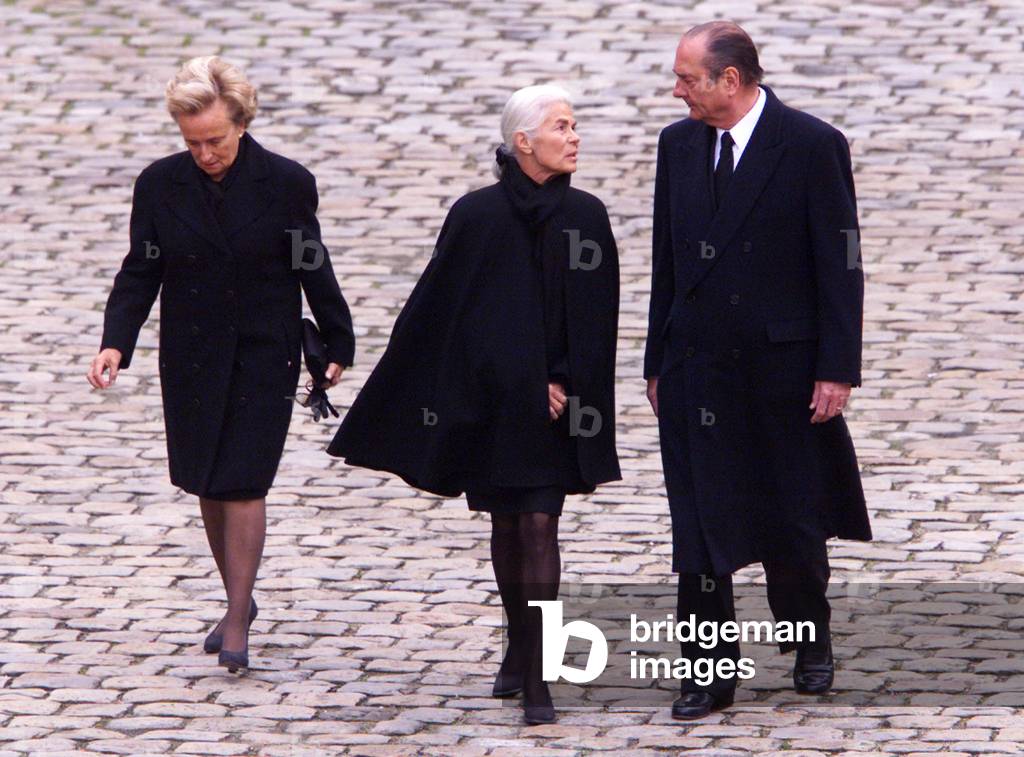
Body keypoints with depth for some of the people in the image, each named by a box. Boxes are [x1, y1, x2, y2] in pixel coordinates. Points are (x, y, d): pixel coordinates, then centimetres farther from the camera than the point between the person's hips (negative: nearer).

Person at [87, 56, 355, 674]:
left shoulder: (286, 183, -8)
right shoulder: (161, 184, -3)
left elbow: (313, 269, 1)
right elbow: (141, 272, 1)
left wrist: (338, 344, 5)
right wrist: (116, 342, -12)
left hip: (265, 359, -3)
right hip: (193, 360, 3)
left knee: (243, 483, -10)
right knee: (211, 487, 11)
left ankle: (237, 623, -5)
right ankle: (239, 600, 29)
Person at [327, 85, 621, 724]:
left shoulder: (585, 217, -1)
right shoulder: (477, 216, -5)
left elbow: (595, 320, 1)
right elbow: (435, 308, -1)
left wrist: (564, 385, -9)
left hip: (552, 403, 0)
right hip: (489, 400, 0)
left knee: (539, 528, -8)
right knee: (507, 526, 12)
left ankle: (536, 678, -10)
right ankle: (520, 652, 31)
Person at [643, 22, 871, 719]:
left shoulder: (813, 146, -9)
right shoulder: (679, 145, 6)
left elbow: (840, 263, -8)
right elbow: (667, 261, 12)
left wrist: (837, 370, -12)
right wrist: (658, 364, 10)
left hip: (783, 366, -4)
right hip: (697, 368, 4)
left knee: (794, 523, 9)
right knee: (700, 527, 0)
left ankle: (811, 645, 31)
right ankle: (711, 672, 6)